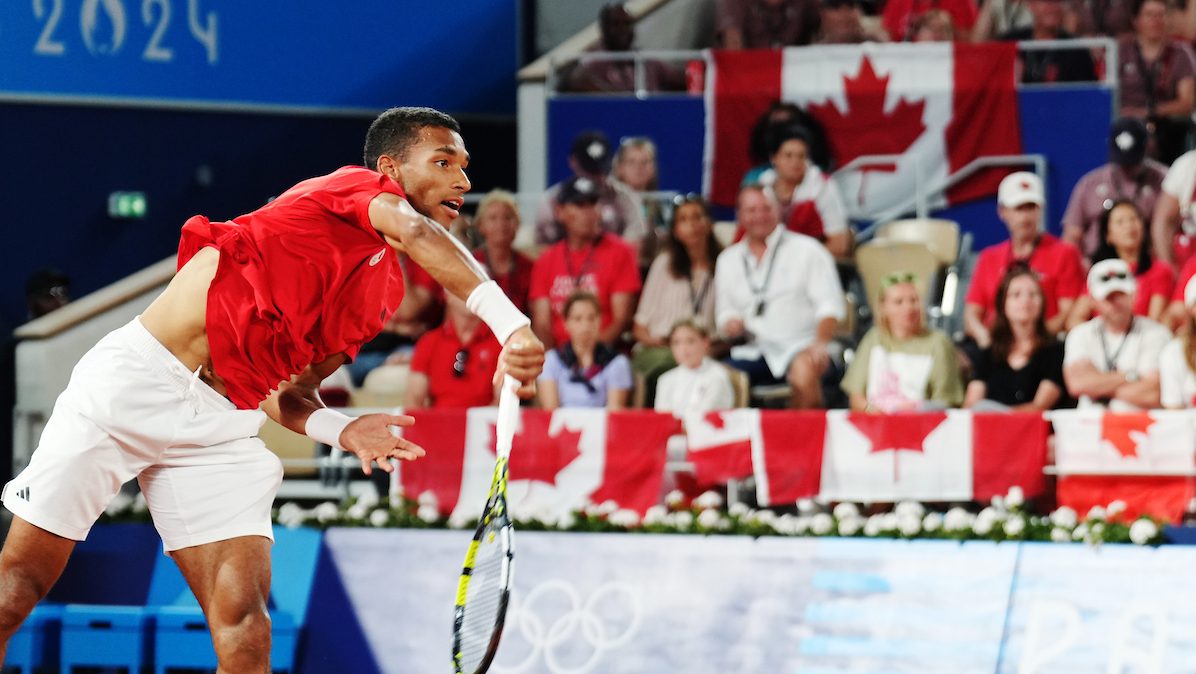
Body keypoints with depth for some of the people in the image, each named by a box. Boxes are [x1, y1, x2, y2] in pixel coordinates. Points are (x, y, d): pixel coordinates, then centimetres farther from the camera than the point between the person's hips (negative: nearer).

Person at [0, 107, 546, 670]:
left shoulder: (382, 292, 15)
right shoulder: (356, 183, -6)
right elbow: (415, 232, -30)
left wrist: (341, 430, -5)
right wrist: (511, 325, -45)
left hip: (223, 425, 7)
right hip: (136, 380, -7)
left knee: (245, 629, -12)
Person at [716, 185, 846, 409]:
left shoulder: (806, 250, 6)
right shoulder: (728, 260, 19)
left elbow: (830, 306, -2)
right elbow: (725, 312, 24)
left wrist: (820, 343, -20)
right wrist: (730, 324, -1)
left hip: (800, 347, -4)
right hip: (752, 353, 4)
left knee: (804, 371, -38)